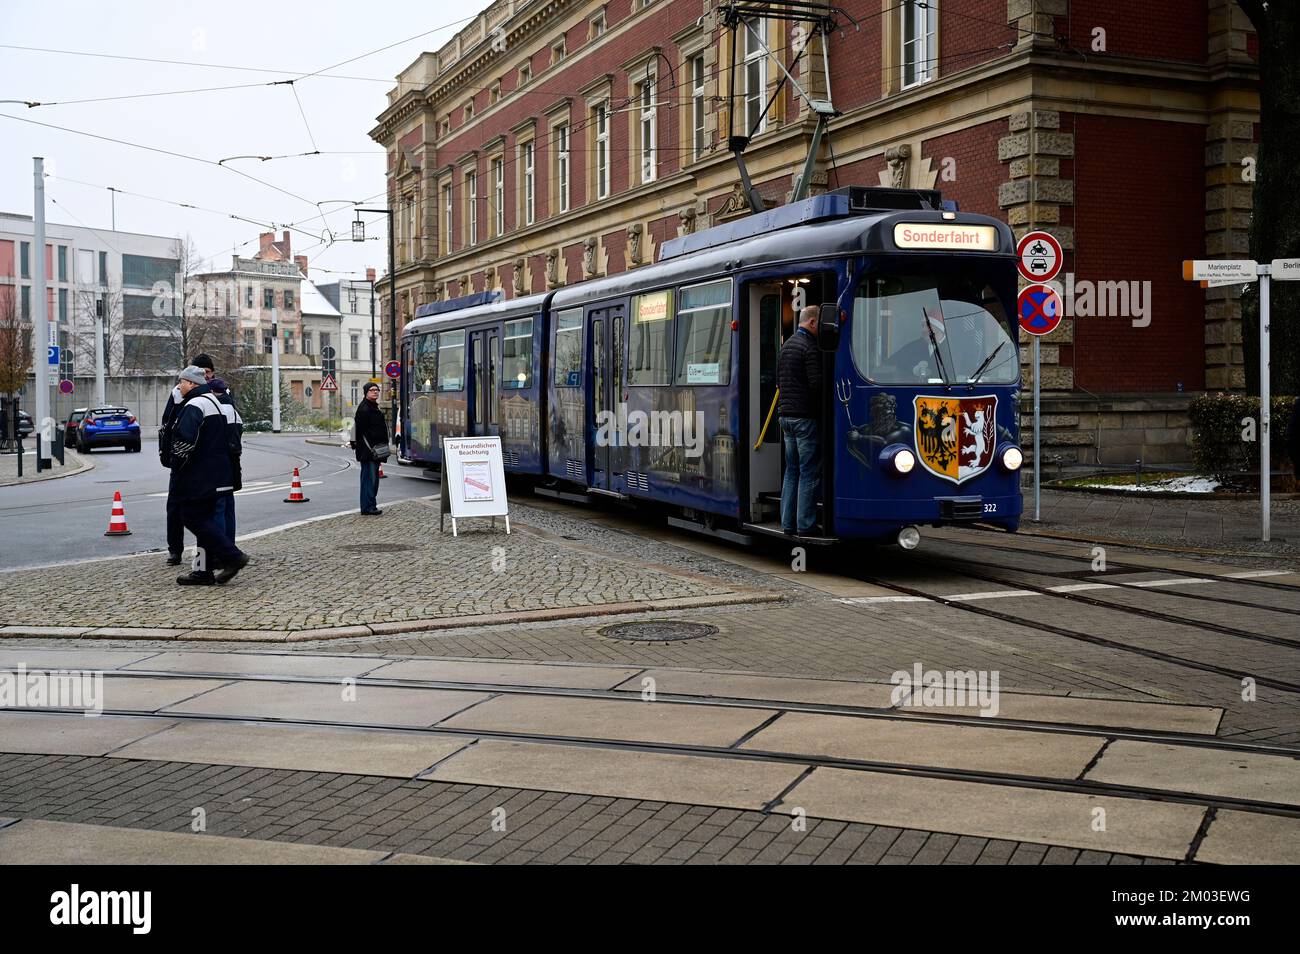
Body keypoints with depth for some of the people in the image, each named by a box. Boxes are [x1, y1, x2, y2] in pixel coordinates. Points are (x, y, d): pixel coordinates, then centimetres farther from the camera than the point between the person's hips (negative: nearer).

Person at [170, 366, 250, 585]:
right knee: (204, 519, 12)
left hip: (197, 479, -10)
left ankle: (232, 557, -11)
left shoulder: (194, 405, -15)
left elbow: (185, 441, -26)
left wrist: (177, 466, -11)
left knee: (193, 518, -6)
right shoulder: (213, 401, 18)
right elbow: (227, 440, 25)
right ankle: (204, 571, 13)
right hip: (216, 476, 10)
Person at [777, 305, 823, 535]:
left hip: (786, 415, 9)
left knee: (791, 471, 13)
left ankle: (788, 523, 14)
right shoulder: (809, 347, -14)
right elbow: (817, 384, -20)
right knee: (809, 473, -4)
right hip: (806, 417, -9)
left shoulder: (787, 344, 16)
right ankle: (804, 526, -3)